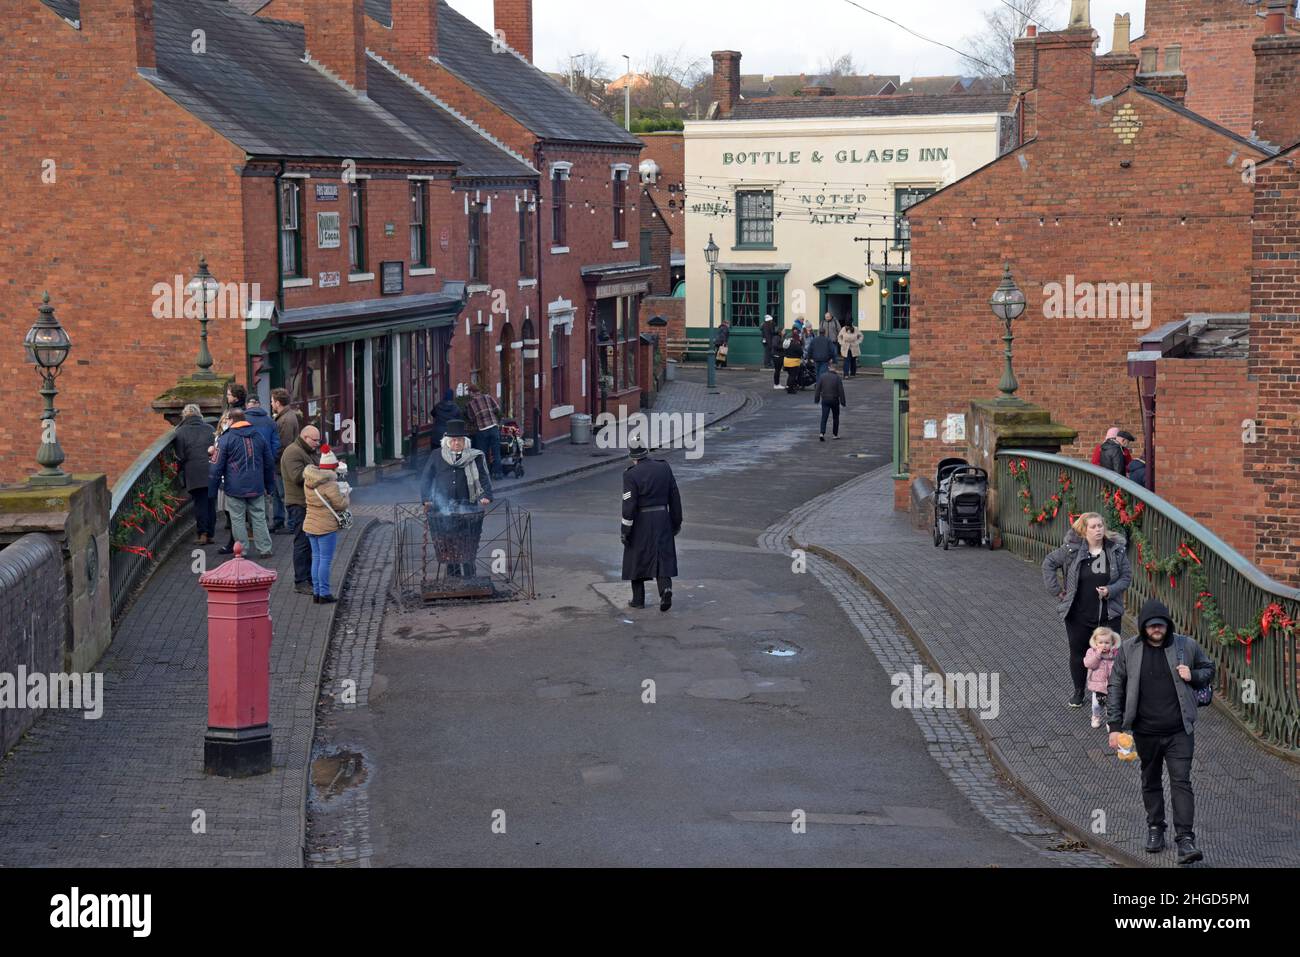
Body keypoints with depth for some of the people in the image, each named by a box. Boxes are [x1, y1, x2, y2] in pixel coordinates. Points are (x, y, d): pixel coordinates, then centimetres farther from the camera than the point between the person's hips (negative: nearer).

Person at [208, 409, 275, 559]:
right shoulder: (258, 437, 9)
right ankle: (264, 549, 7)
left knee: (238, 520, 4)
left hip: (235, 489, -4)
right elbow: (268, 463, 15)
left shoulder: (225, 439, -6)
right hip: (256, 488, 4)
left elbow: (217, 467, -5)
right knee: (259, 518, 8)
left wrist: (212, 490, 2)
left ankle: (241, 551, 6)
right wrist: (268, 485, 24)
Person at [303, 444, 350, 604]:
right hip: (326, 527, -8)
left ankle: (316, 592, 16)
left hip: (311, 525, 8)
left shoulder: (308, 481, 5)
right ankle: (324, 594, 1)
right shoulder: (330, 485, -20)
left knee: (316, 558, 13)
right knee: (326, 560, -1)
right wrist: (345, 493, 6)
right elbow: (341, 504, -13)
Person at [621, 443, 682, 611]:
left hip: (640, 522, -3)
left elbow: (629, 505, -16)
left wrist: (625, 531, -9)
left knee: (637, 560, 12)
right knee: (663, 558, 7)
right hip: (662, 520, 3)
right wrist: (676, 522, 14)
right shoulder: (664, 467, 0)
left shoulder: (631, 474, -14)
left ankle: (638, 599, 18)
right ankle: (665, 589, -16)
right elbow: (675, 497, 5)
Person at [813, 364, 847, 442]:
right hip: (834, 400, -1)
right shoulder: (837, 378, -6)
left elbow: (818, 389, 1)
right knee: (836, 417, 15)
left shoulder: (822, 376, 0)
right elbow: (841, 391, -7)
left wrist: (816, 399, 8)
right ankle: (836, 434, 19)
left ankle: (822, 433, -20)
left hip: (825, 400, 1)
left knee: (824, 417, -1)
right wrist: (843, 402, -2)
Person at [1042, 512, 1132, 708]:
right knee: (1078, 653, 13)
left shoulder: (1117, 550, -5)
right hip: (1078, 615, 0)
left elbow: (1126, 576, 2)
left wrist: (1111, 590, -15)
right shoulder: (1072, 549, -8)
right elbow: (1049, 563, 1)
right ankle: (1079, 691, 31)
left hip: (1108, 616, 0)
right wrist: (1056, 590, -4)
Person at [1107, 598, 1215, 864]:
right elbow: (1116, 688, 4)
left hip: (1179, 732, -1)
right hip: (1145, 732, 1)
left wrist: (1193, 676, -8)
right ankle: (1155, 829, 31)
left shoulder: (1186, 646, -1)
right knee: (1151, 782, 15)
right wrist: (1115, 726, 0)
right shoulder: (1129, 650, -2)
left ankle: (1185, 840, -9)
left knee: (1182, 782, -8)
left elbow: (1209, 669, 15)